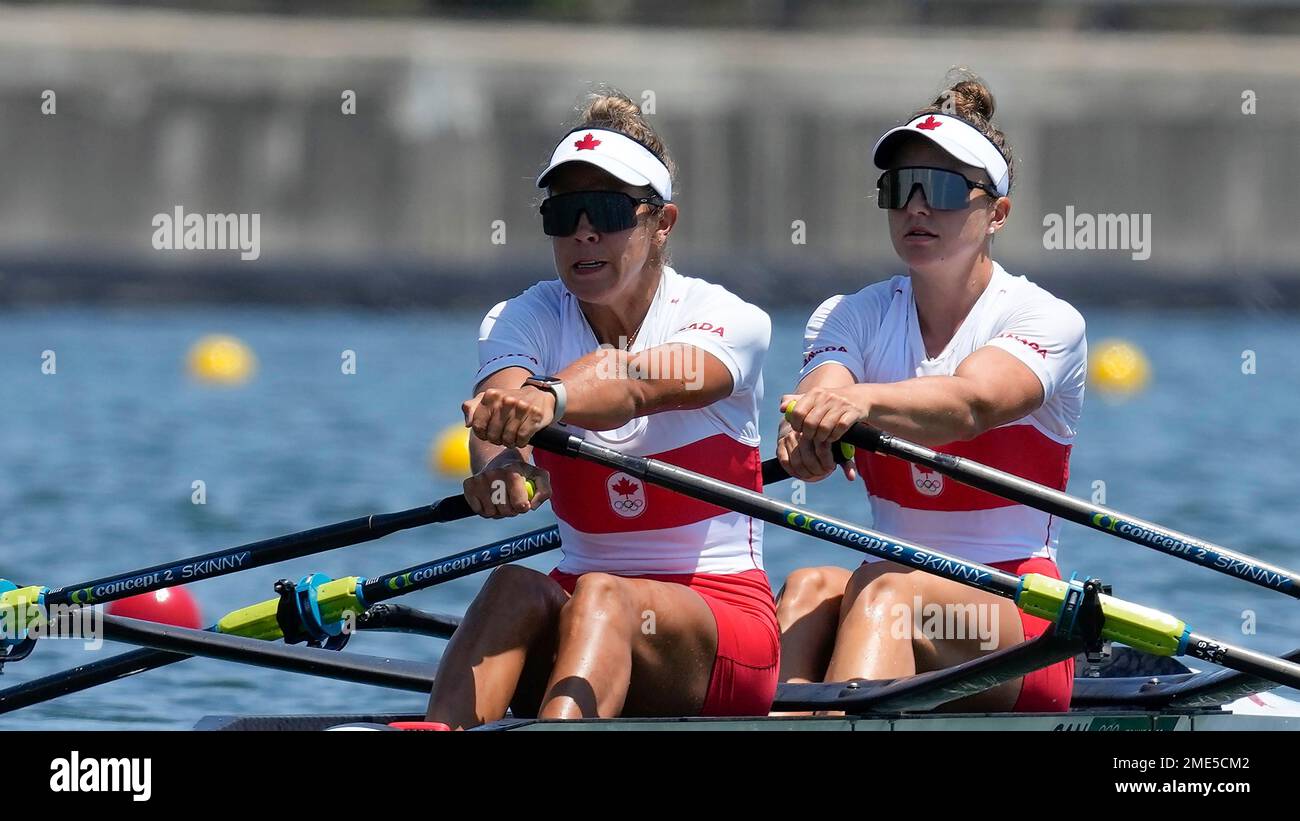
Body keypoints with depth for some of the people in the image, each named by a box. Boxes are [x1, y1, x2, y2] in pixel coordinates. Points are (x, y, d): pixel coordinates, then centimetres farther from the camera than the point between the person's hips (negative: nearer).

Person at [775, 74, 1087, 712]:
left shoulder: (1047, 321, -4)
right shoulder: (851, 318, 10)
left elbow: (971, 402, -28)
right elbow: (822, 387, -15)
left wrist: (863, 402, -50)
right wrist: (806, 426, -42)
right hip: (898, 595, 4)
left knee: (883, 593, -36)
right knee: (809, 589, -30)